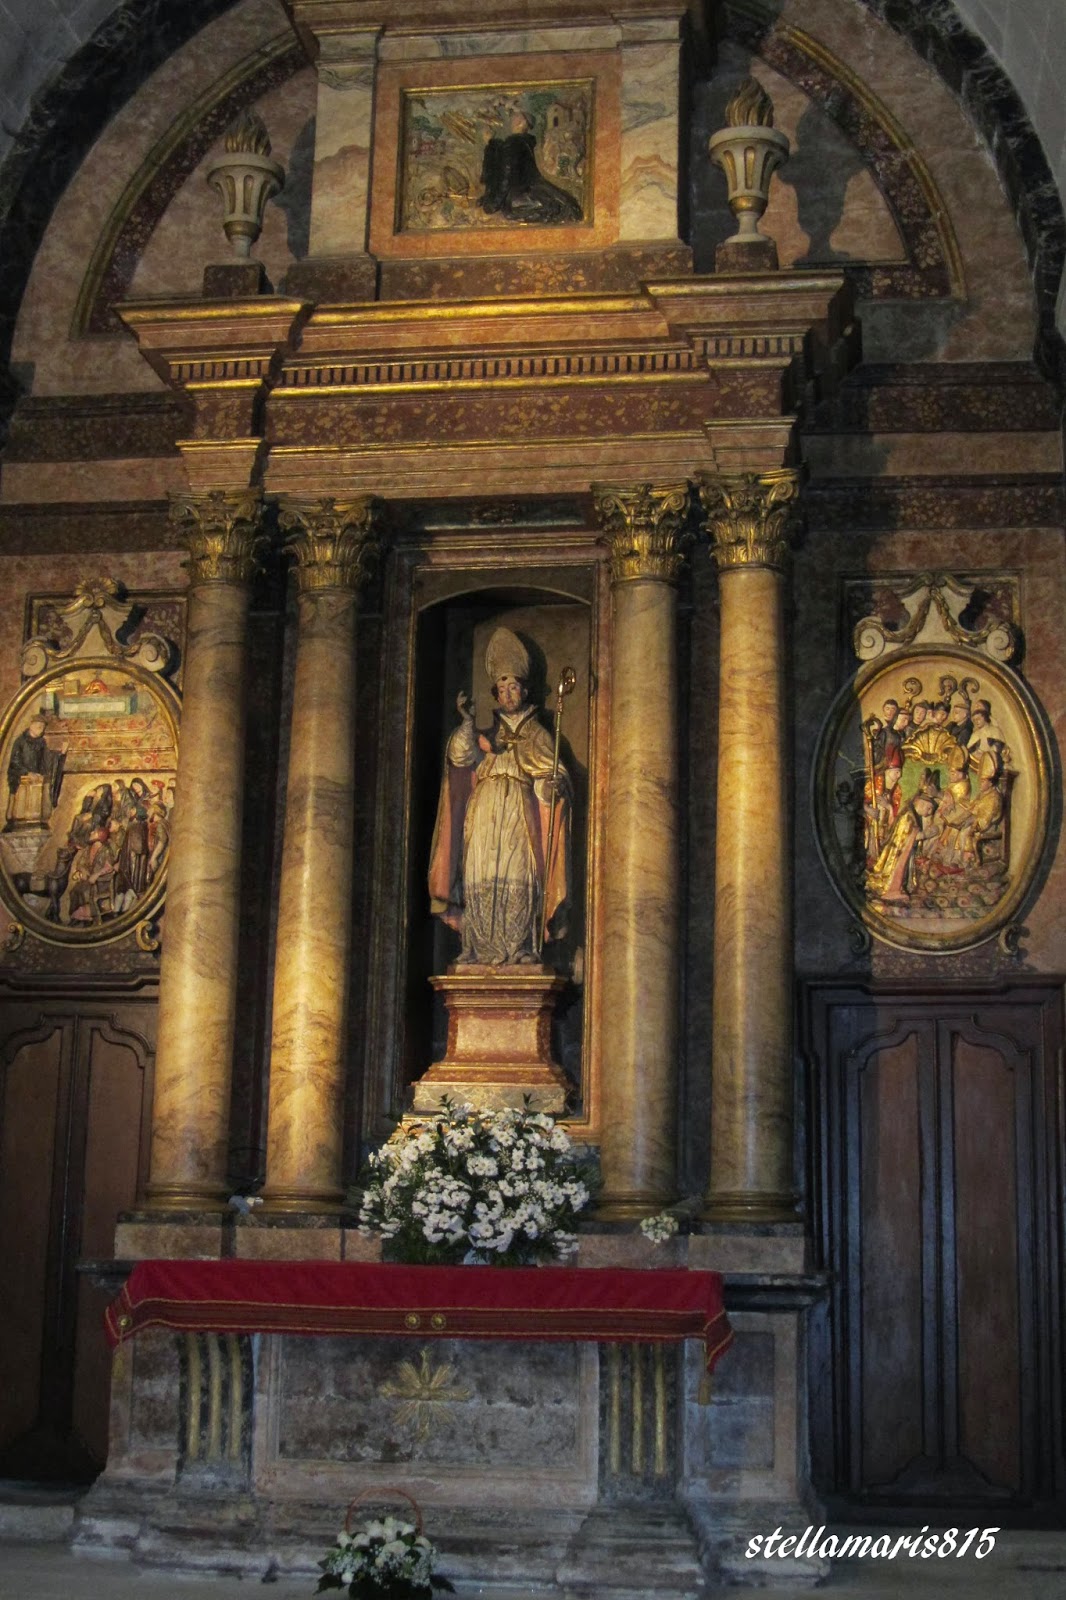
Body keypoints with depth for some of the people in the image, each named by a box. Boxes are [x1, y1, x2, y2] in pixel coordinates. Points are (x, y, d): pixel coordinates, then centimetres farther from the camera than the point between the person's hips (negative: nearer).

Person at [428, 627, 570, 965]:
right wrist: (466, 721, -11)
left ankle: (520, 949, -18)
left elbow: (550, 774, 8)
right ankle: (481, 948, -11)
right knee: (481, 879, -9)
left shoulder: (537, 735, 17)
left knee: (517, 878, -15)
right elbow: (461, 756, 2)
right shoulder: (487, 735, 22)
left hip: (520, 814, -2)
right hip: (485, 812, 2)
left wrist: (555, 784, -15)